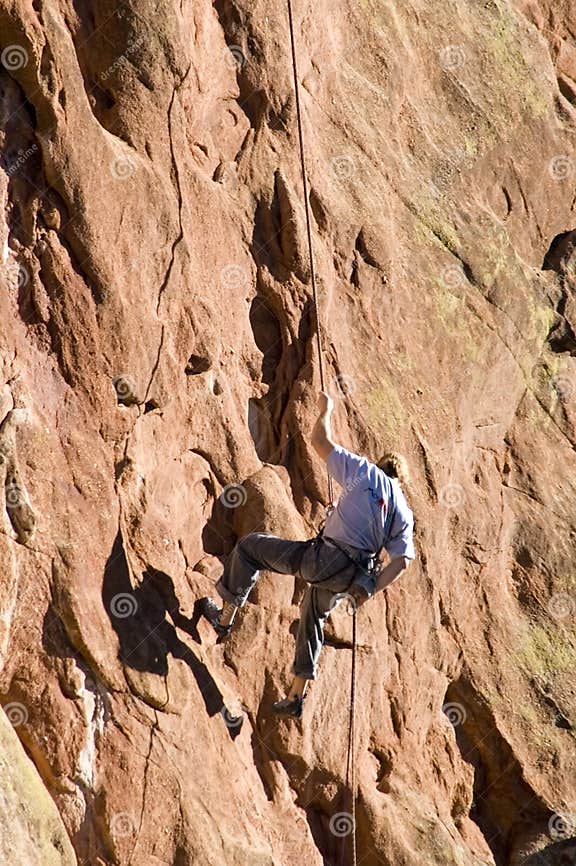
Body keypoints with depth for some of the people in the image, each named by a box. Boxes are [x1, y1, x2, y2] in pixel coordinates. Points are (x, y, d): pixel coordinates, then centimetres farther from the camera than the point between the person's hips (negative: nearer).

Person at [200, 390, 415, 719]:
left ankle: (226, 617, 16)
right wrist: (369, 590, 6)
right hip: (349, 577, 6)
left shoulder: (365, 471, 4)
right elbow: (402, 561, 3)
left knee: (250, 546, 13)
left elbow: (321, 440, 4)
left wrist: (326, 410, 21)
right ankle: (296, 696, 34)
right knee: (313, 618, 31)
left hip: (324, 558, -6)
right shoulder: (404, 514, 14)